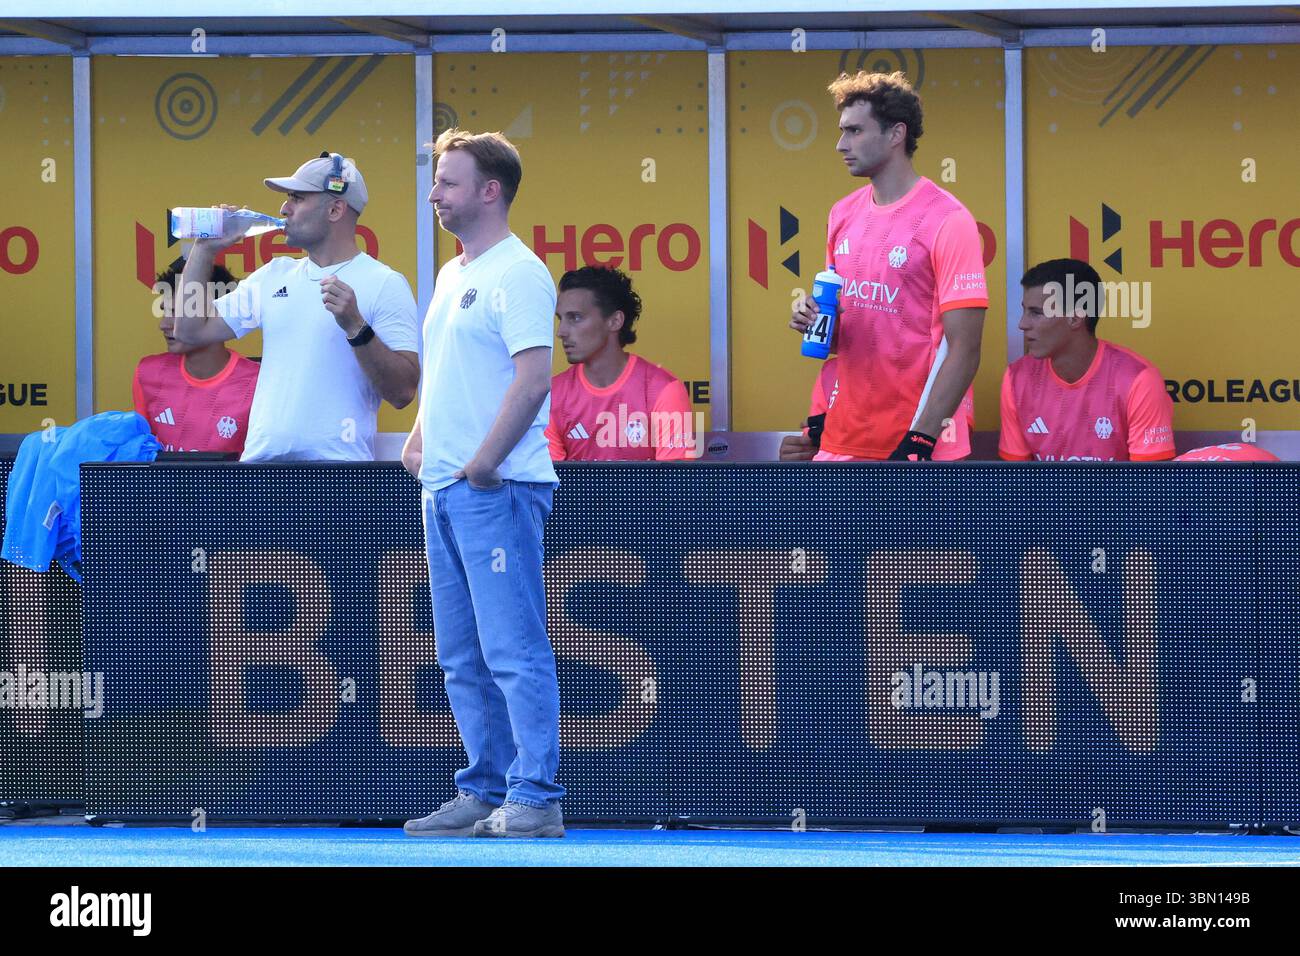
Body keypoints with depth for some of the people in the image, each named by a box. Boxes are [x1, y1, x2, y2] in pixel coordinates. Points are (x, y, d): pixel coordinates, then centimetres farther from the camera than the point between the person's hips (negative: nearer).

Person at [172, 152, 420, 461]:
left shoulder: (385, 285, -3)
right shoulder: (274, 276, 16)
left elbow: (402, 392, -11)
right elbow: (193, 331, 18)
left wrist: (355, 327, -22)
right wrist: (205, 248, 14)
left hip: (338, 463, -5)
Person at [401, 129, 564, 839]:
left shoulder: (518, 275, -11)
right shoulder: (451, 276, 19)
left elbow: (533, 378, -20)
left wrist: (483, 464, -19)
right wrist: (420, 436, 12)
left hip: (496, 488, -10)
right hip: (444, 489, 10)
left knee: (514, 650, -10)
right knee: (463, 660, 12)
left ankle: (535, 799, -9)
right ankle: (483, 793, 17)